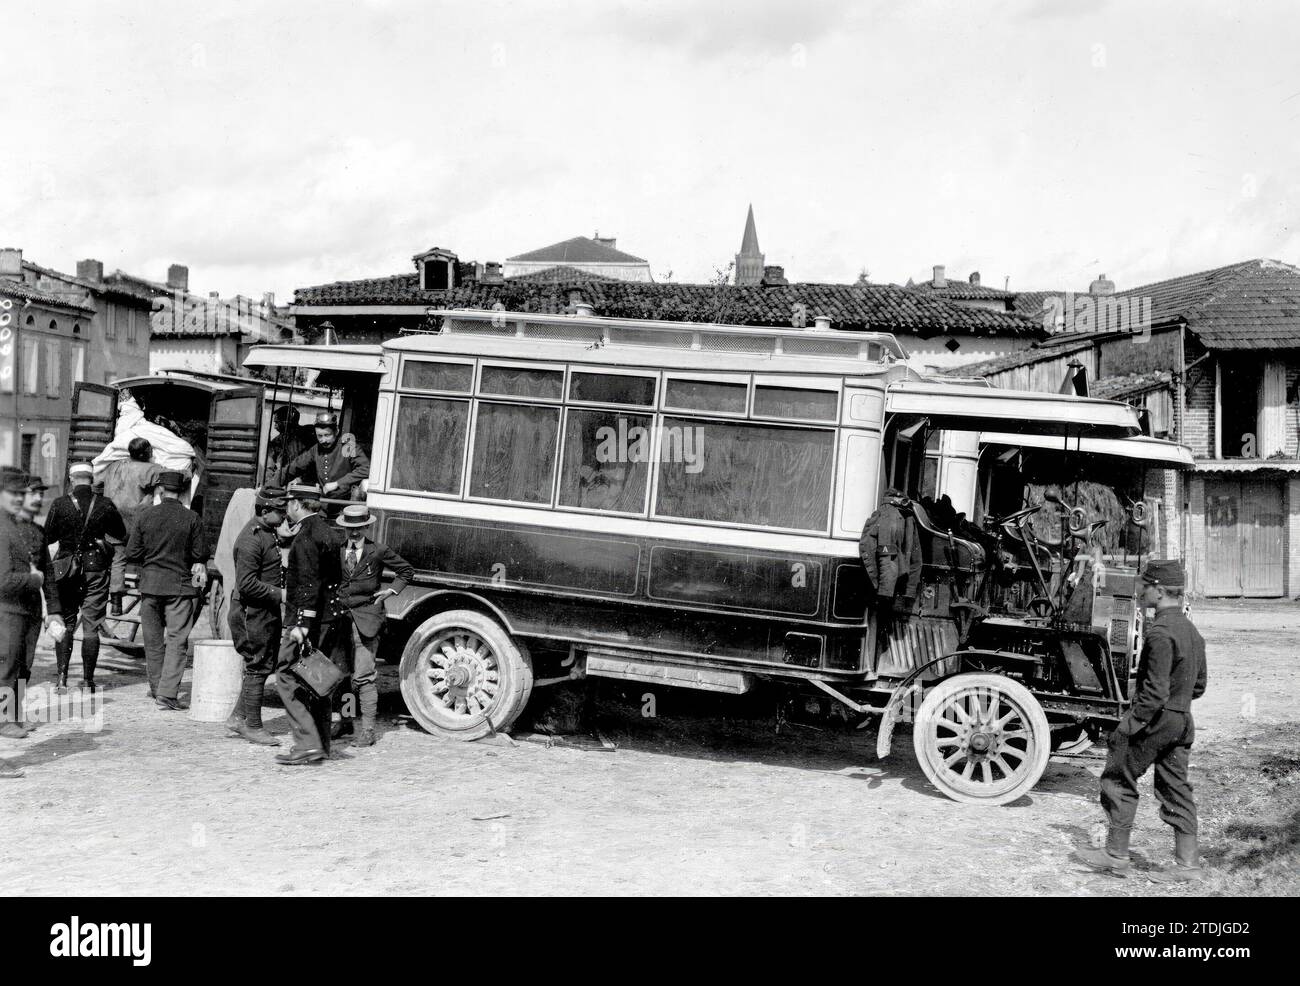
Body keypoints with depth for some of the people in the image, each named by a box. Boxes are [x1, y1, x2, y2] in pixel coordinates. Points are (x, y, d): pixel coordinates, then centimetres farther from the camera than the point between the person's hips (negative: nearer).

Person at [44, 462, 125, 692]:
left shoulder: (60, 504, -5)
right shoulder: (105, 505, -4)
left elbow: (48, 537, 2)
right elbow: (121, 534, 7)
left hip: (67, 567, 0)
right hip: (97, 568, 0)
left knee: (65, 623, 11)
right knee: (91, 626, 4)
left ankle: (62, 675, 3)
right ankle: (87, 679, 4)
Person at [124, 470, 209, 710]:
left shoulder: (145, 515, -2)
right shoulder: (192, 518, -6)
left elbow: (132, 555, 1)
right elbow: (200, 555, -2)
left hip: (150, 583, 2)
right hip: (180, 585, -2)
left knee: (153, 639, 14)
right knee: (176, 640, -1)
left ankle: (157, 687, 27)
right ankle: (167, 693, -9)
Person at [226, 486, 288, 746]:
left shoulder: (270, 533, 13)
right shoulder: (251, 539, -19)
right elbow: (247, 584, -24)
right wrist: (279, 594, -22)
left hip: (268, 611, 10)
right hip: (252, 611, -10)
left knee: (267, 665, 13)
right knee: (258, 667, -2)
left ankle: (238, 717, 23)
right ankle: (253, 726, 8)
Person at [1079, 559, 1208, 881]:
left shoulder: (1160, 632, -20)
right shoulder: (1191, 630, 10)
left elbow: (1155, 690, -23)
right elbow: (1198, 686, 17)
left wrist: (1131, 725, -17)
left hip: (1154, 720, -9)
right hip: (1182, 721, 9)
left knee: (1119, 779, 4)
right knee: (1176, 788, 12)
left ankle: (1116, 855, 10)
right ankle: (1187, 863, 14)